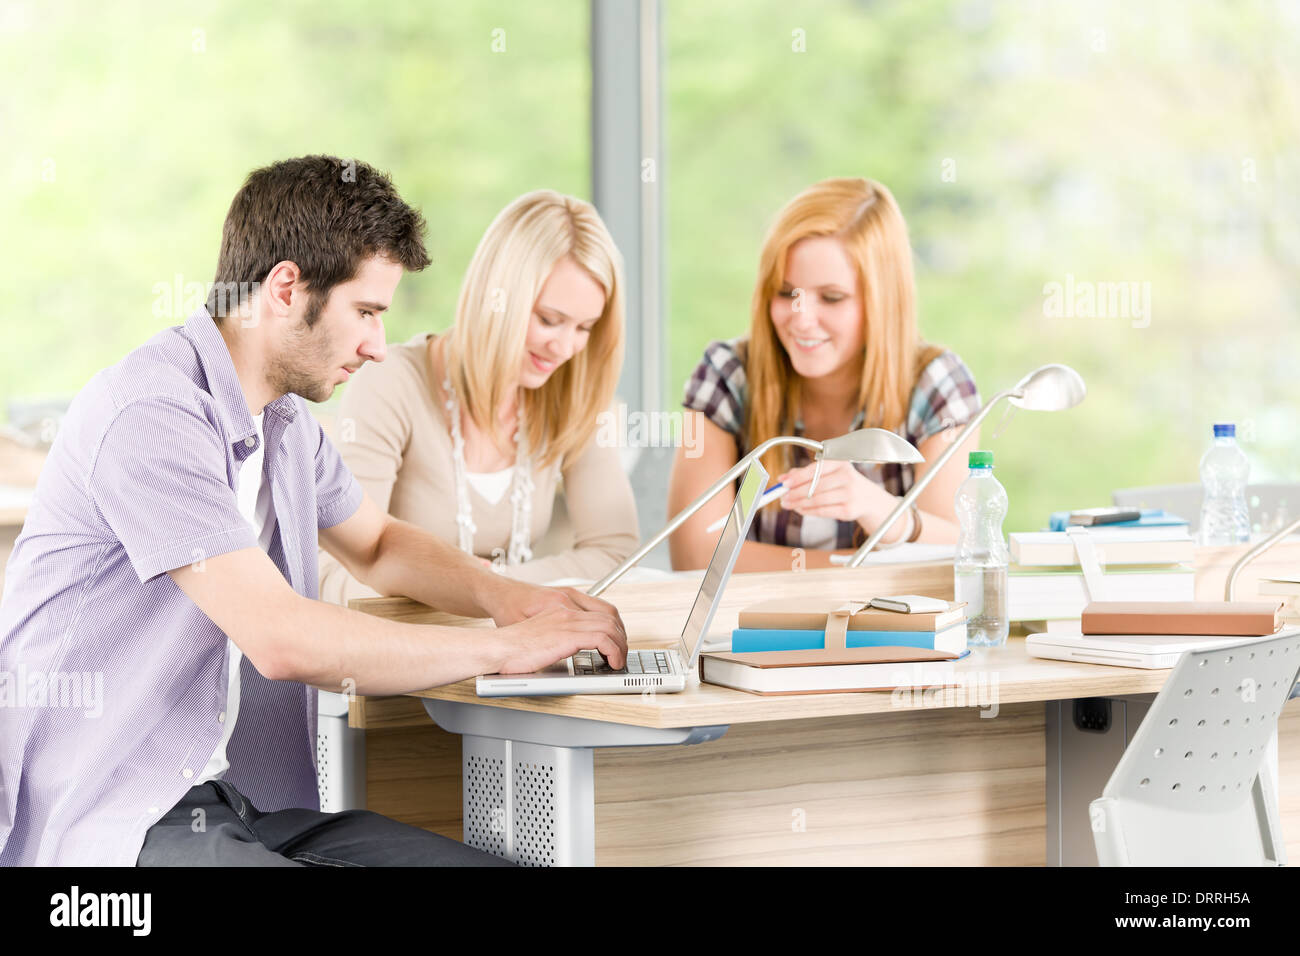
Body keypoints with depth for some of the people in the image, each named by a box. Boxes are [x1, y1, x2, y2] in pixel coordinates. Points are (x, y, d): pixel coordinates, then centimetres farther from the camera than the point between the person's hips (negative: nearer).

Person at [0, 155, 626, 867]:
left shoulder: (286, 421, 13)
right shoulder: (151, 414, -18)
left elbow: (376, 543, 32)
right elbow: (283, 638, -25)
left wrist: (509, 597, 11)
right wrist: (507, 648, -15)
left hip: (246, 801, 9)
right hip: (107, 826, -9)